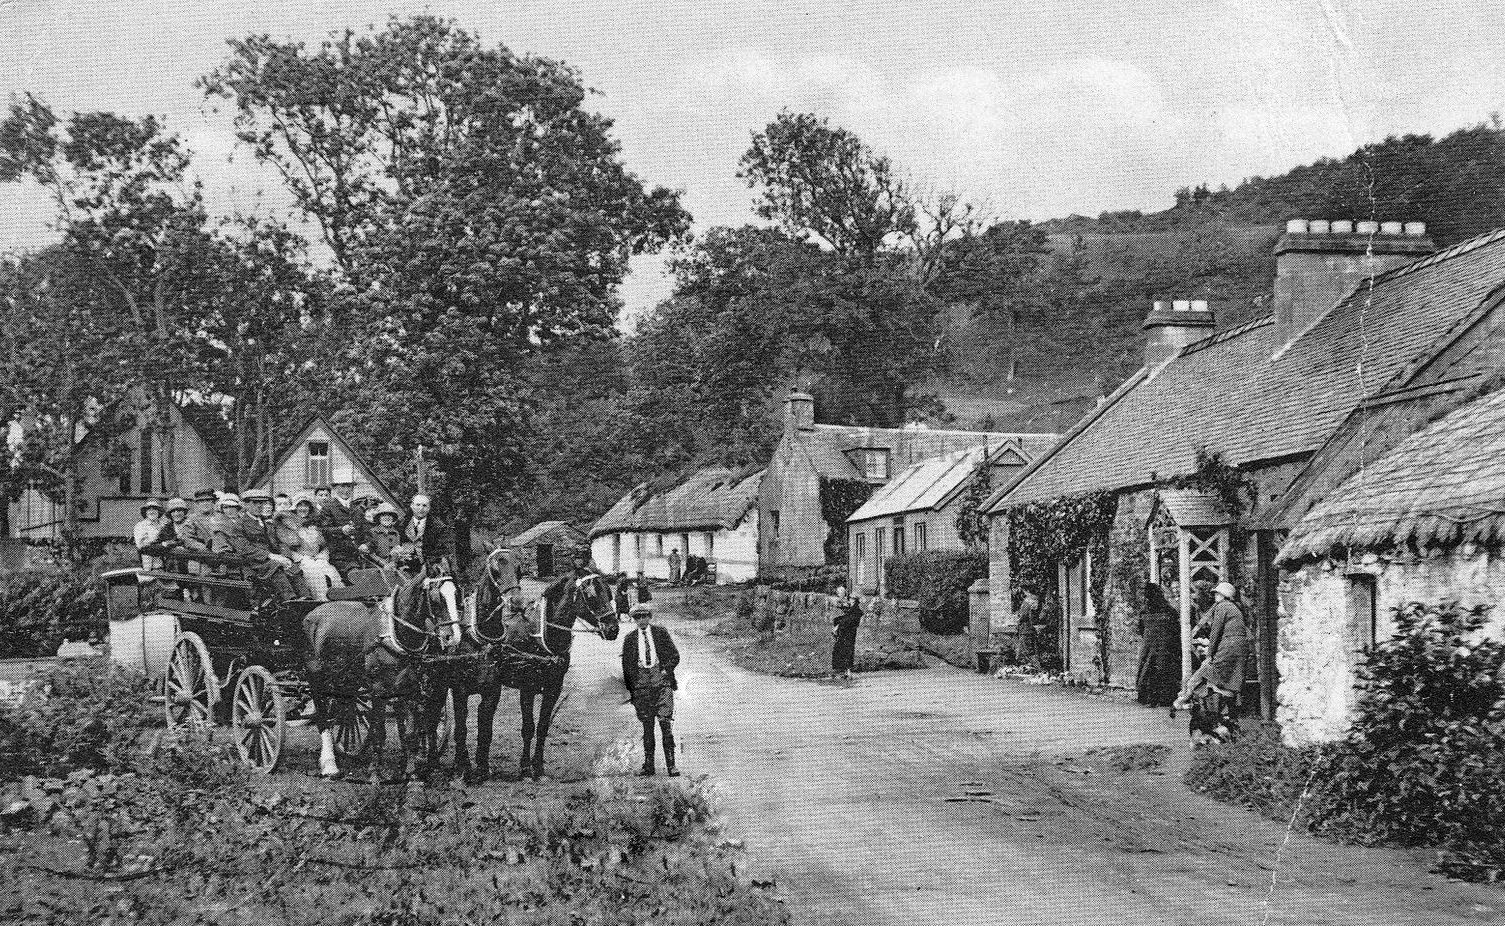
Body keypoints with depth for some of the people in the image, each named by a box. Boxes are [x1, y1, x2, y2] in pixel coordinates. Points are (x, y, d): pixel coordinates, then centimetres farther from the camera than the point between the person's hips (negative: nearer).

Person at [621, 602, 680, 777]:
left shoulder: (661, 633, 8)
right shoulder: (630, 639, 12)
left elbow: (674, 655, 8)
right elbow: (626, 666, 13)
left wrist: (666, 670, -7)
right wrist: (630, 690, 8)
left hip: (661, 681, -2)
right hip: (641, 684, 2)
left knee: (665, 722, -10)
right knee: (647, 725, 4)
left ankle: (671, 764, -8)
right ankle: (648, 764, 10)